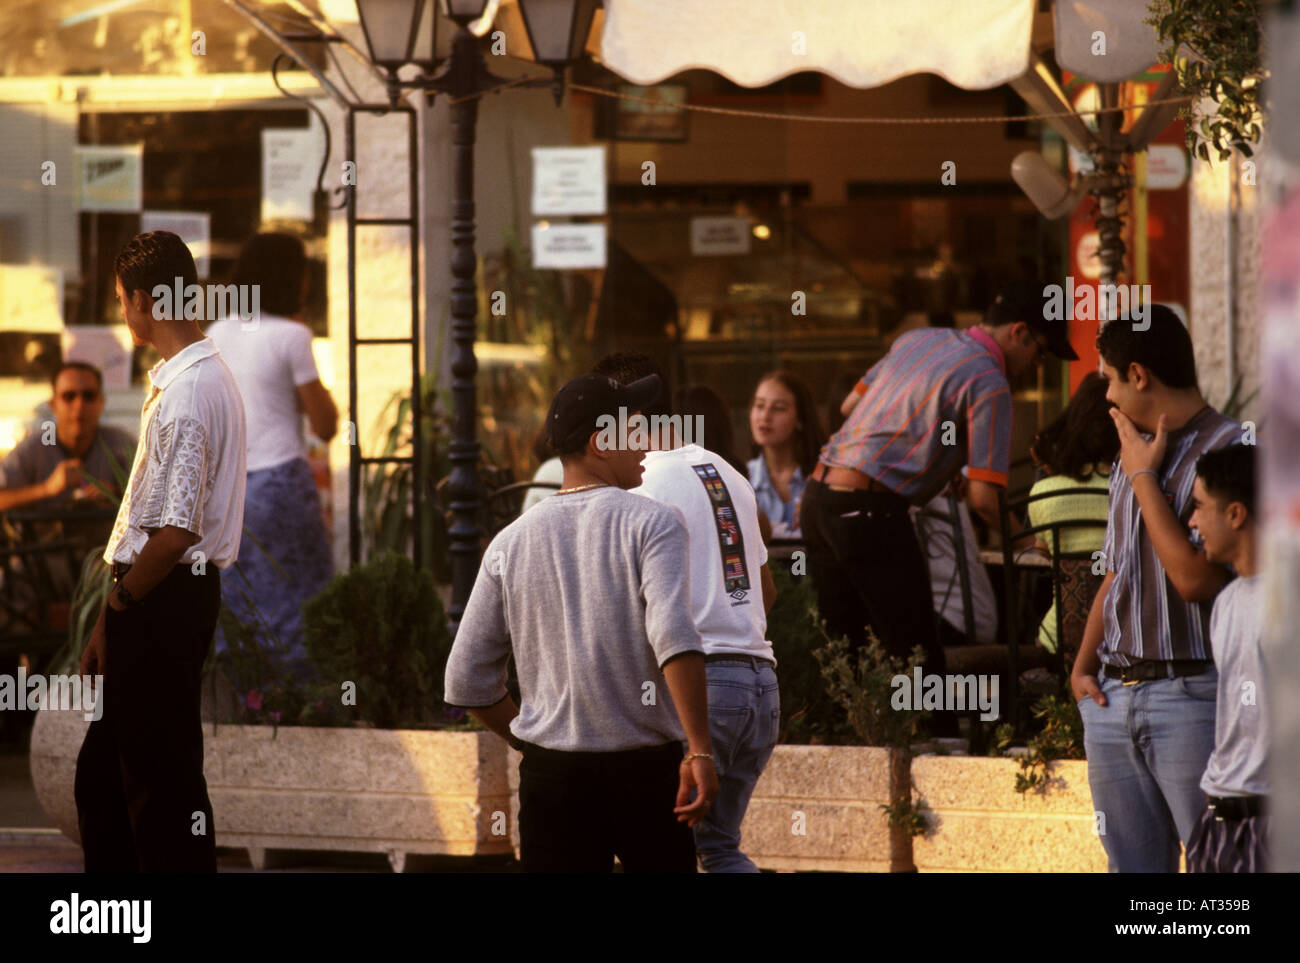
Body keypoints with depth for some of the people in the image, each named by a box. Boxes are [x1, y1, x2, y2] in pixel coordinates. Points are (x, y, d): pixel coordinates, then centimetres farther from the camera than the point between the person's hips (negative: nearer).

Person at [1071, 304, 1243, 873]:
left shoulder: (1228, 449, -10)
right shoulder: (1132, 453, 16)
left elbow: (1195, 578, -19)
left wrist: (1144, 477, -10)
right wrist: (1083, 666, 10)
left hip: (1192, 693, -8)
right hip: (1113, 697, 8)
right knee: (1132, 864, 10)